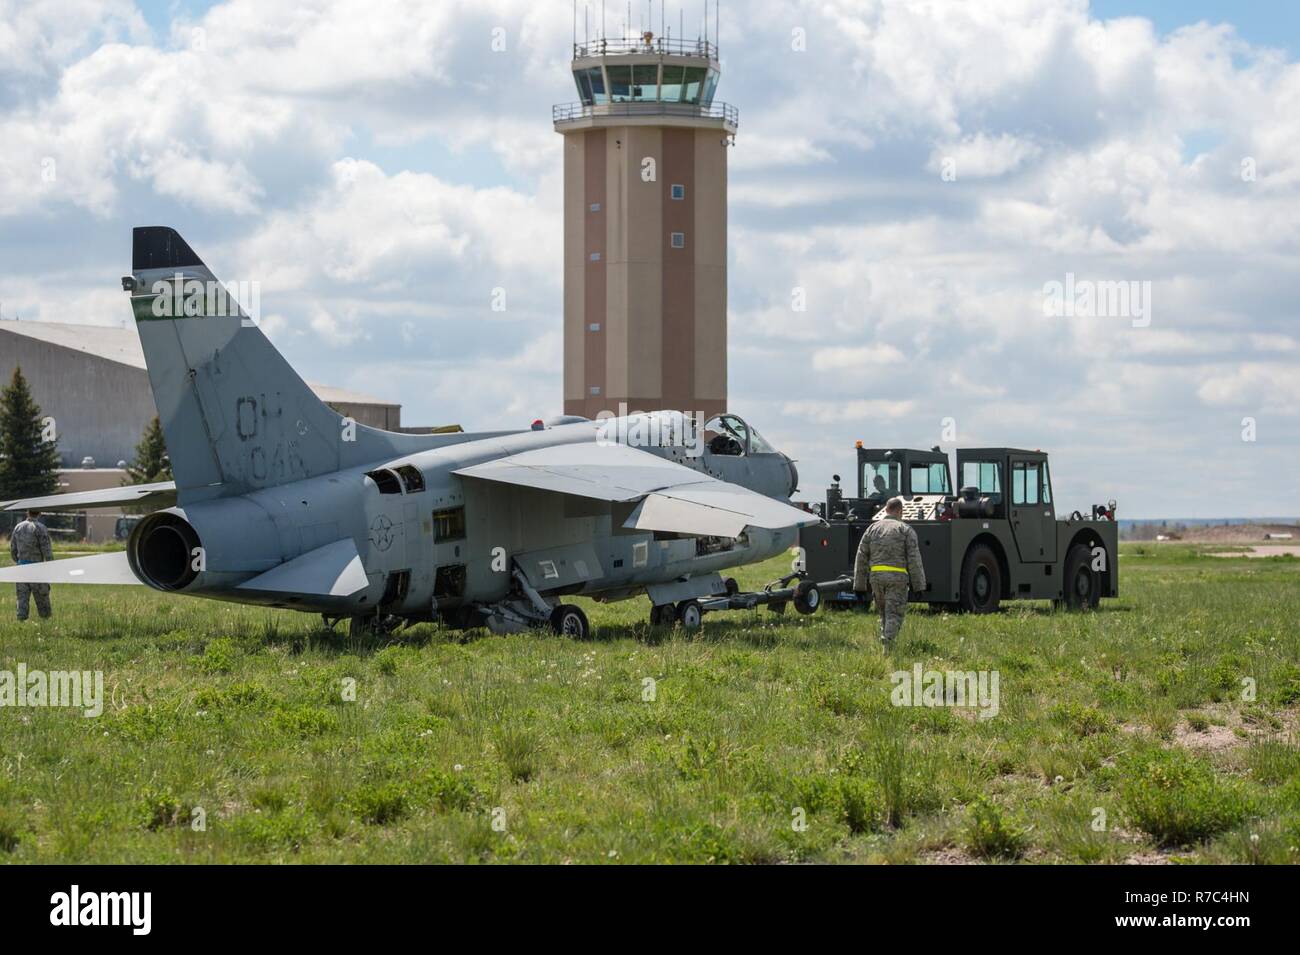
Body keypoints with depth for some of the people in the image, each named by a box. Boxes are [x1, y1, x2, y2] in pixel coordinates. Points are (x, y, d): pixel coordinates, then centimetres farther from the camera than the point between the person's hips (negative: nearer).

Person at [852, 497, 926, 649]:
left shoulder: (872, 529, 12)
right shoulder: (906, 531, 1)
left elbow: (861, 558, 10)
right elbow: (914, 559, -4)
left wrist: (860, 585, 13)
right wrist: (918, 585, -1)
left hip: (876, 575, 3)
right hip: (898, 577, -3)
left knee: (884, 613, 18)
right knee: (894, 614, -4)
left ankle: (884, 639, 15)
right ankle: (888, 641, -22)